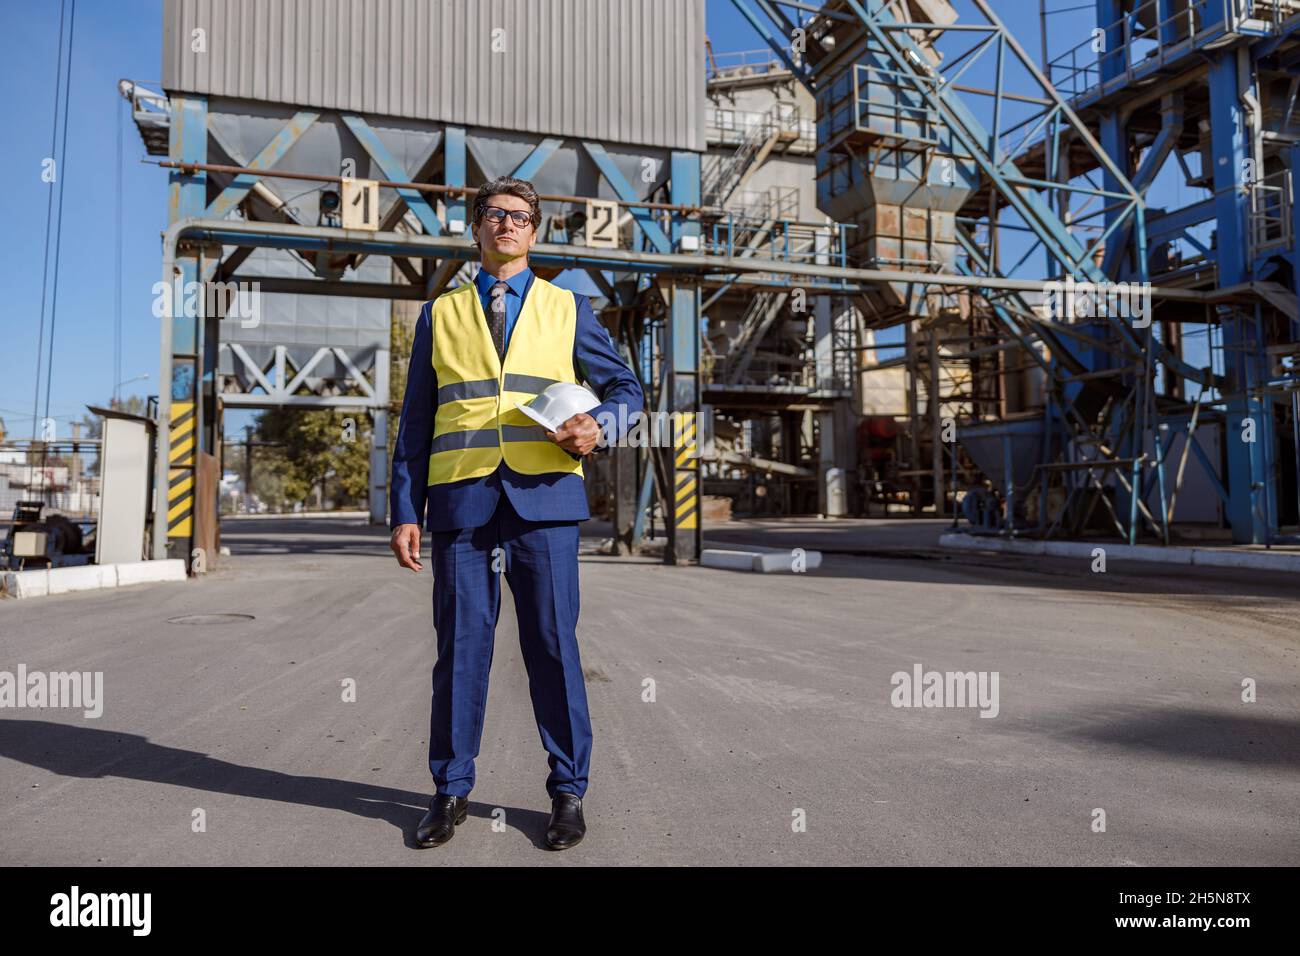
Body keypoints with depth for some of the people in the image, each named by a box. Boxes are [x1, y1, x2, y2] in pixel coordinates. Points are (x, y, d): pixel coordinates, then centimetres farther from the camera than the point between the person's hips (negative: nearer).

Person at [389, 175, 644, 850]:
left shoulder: (568, 308, 15)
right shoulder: (439, 314, 16)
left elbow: (625, 387, 15)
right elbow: (415, 422, 13)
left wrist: (598, 426, -8)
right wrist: (405, 512, 5)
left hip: (543, 494, -1)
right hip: (462, 496, 1)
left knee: (553, 643, 0)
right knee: (460, 646, 3)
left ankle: (568, 792, 14)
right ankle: (451, 790, 19)